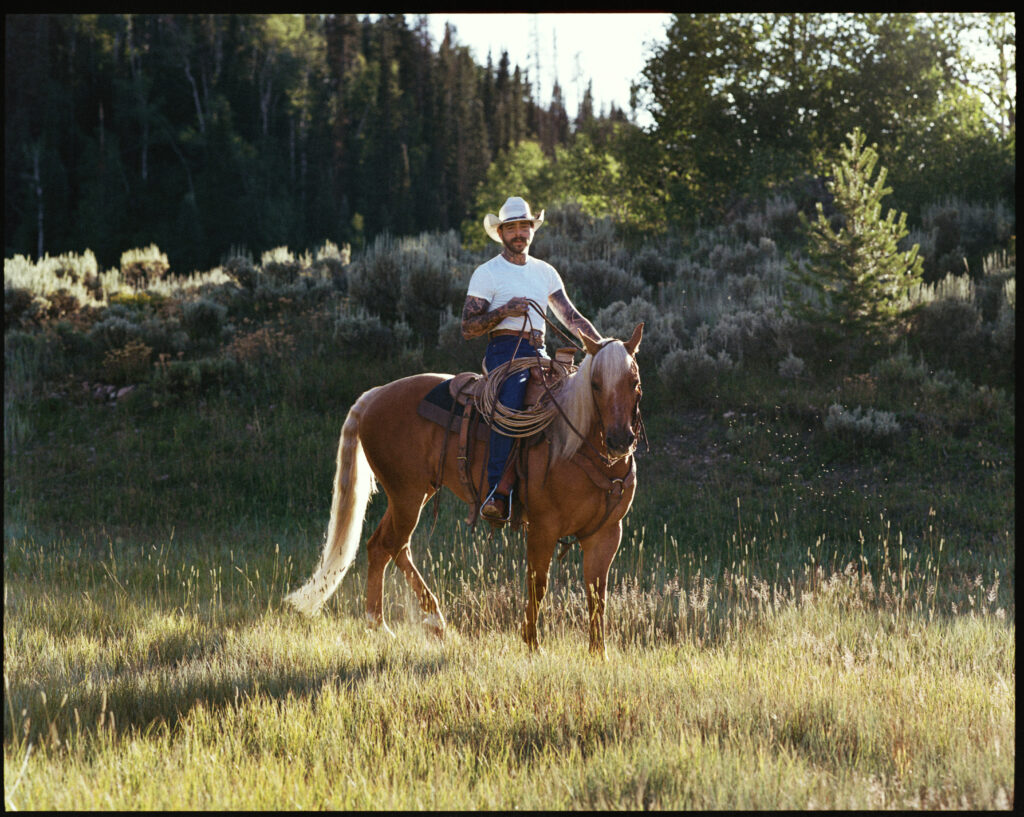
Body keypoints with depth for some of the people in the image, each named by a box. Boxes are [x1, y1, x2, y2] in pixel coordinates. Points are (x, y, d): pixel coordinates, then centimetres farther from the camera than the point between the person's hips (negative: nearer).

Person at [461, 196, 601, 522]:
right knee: (510, 402, -35)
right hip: (504, 353, -6)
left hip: (538, 355, 6)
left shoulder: (546, 272, 20)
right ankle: (499, 493, -40)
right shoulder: (487, 273, 5)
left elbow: (571, 317, 18)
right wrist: (505, 311, -14)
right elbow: (468, 328, 0)